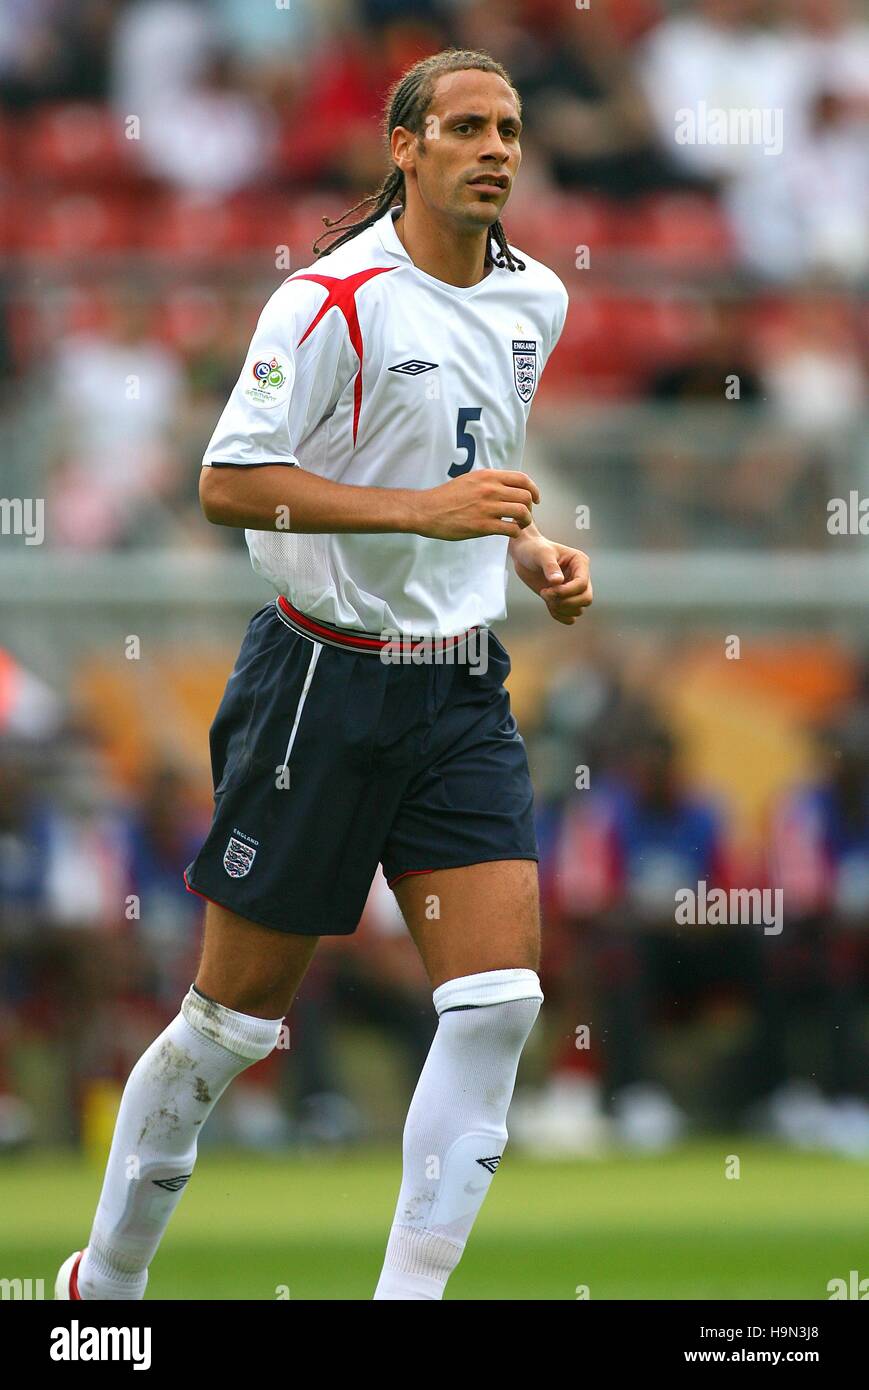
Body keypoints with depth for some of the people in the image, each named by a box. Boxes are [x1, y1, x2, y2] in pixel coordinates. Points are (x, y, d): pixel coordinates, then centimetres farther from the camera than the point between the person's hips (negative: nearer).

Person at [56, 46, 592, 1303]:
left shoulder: (535, 299, 9)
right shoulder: (334, 299, -14)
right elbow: (229, 484, -19)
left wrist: (531, 551, 7)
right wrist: (423, 510, -25)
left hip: (465, 691, 6)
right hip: (328, 678, -6)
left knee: (499, 1002, -9)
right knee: (236, 1017, 3)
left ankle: (410, 1293, -5)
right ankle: (106, 1281, 22)